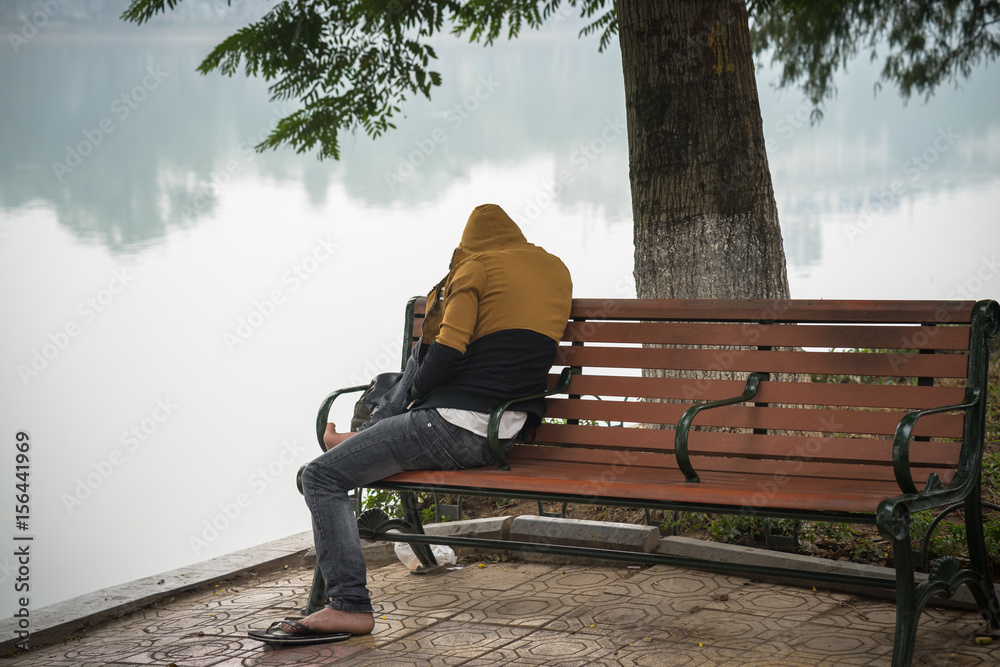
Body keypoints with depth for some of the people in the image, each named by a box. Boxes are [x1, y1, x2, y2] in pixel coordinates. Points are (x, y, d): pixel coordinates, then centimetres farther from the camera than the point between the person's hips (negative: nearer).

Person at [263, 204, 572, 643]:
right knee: (420, 357, 34)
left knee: (321, 477, -3)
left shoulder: (477, 267, -4)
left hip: (455, 427, -8)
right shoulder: (557, 270, 16)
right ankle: (367, 438, 40)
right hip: (507, 432, 9)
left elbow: (448, 349, -13)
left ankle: (350, 606, -8)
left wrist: (414, 401, 3)